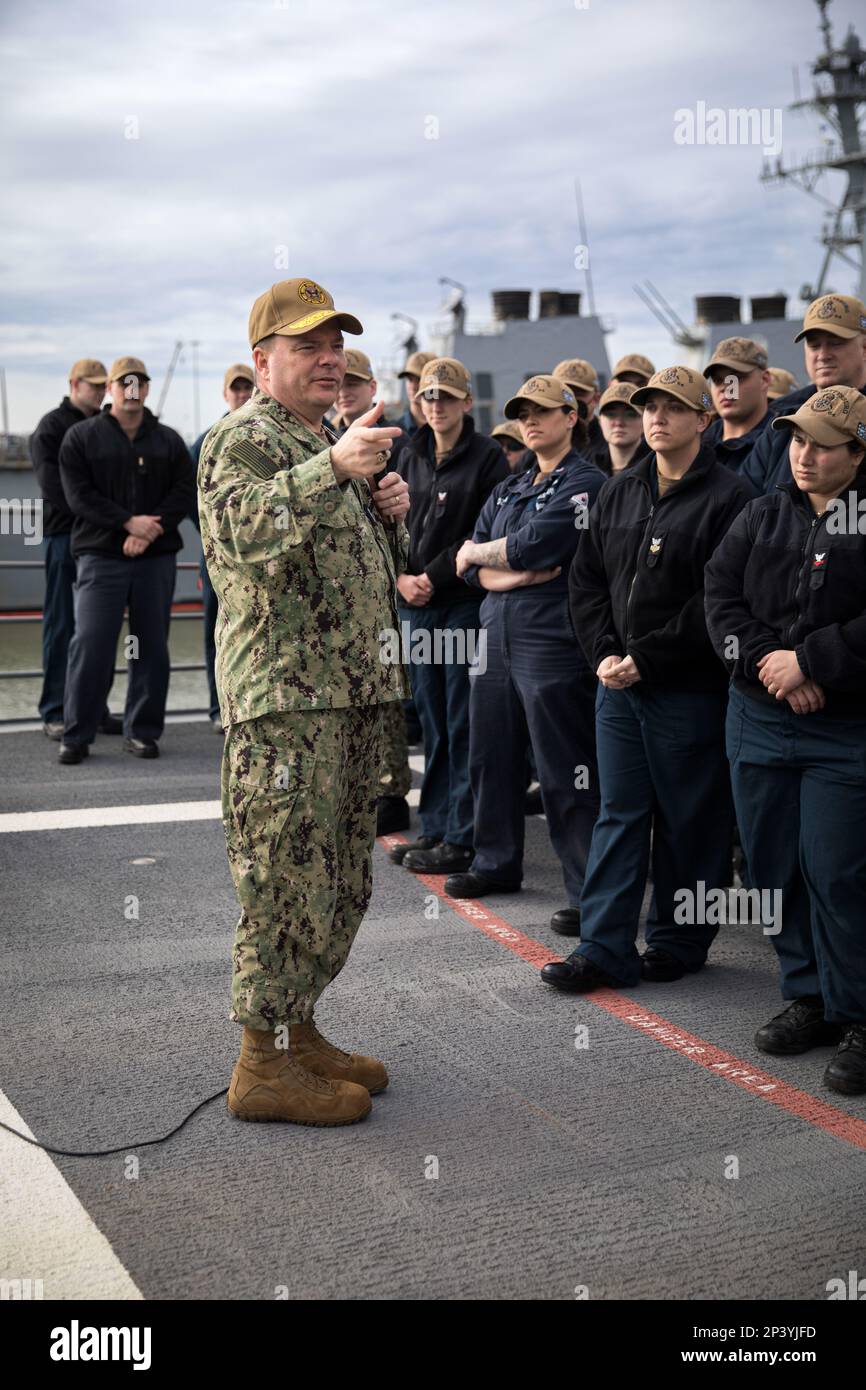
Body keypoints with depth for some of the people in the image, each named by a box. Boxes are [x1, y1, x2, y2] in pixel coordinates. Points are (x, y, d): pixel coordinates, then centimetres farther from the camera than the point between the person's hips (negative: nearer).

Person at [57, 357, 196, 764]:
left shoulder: (168, 441, 12)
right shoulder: (81, 437, 6)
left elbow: (184, 493, 2)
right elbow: (79, 495, -4)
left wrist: (150, 530, -13)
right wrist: (129, 522, -15)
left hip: (156, 558, 3)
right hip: (100, 557, -2)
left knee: (151, 648, 5)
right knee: (90, 646, -7)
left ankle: (142, 731, 14)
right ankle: (76, 735, 0)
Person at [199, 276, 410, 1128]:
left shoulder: (332, 443, 22)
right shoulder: (244, 438, -6)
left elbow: (371, 557, 29)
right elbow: (238, 525, -27)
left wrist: (390, 510, 7)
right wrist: (333, 471, -38)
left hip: (353, 691, 9)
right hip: (283, 695, -9)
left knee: (340, 882, 14)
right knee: (287, 877, -7)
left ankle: (297, 1031, 26)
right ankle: (264, 1064, 2)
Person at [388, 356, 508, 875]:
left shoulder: (487, 457, -3)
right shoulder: (411, 456, 14)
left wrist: (434, 576, -12)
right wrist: (401, 577, -2)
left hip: (466, 602, -6)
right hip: (417, 605, 6)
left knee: (463, 722, -3)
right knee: (432, 720, 11)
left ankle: (462, 838, 3)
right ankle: (435, 828, 19)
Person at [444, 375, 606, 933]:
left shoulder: (585, 485, -5)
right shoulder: (507, 491, 19)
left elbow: (532, 546, -16)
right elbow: (473, 568, 9)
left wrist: (476, 553, 2)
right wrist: (518, 575, -12)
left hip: (553, 641, -8)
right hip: (498, 636, 8)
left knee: (566, 772, -6)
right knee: (493, 758, 16)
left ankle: (589, 894, -1)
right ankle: (497, 863, 33)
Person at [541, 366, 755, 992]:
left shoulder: (727, 496, -8)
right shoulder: (618, 493, 13)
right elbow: (586, 580, 14)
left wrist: (647, 657, -15)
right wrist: (604, 653, -1)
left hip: (689, 689, -6)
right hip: (619, 684, 6)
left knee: (690, 820, 5)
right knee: (619, 815, 7)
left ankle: (679, 942, 20)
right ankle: (605, 950, 9)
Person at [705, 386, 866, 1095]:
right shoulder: (763, 515, 10)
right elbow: (721, 594, 2)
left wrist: (809, 662, -16)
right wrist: (767, 663, -11)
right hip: (759, 722, 5)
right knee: (774, 864, 11)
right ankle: (808, 996, 26)